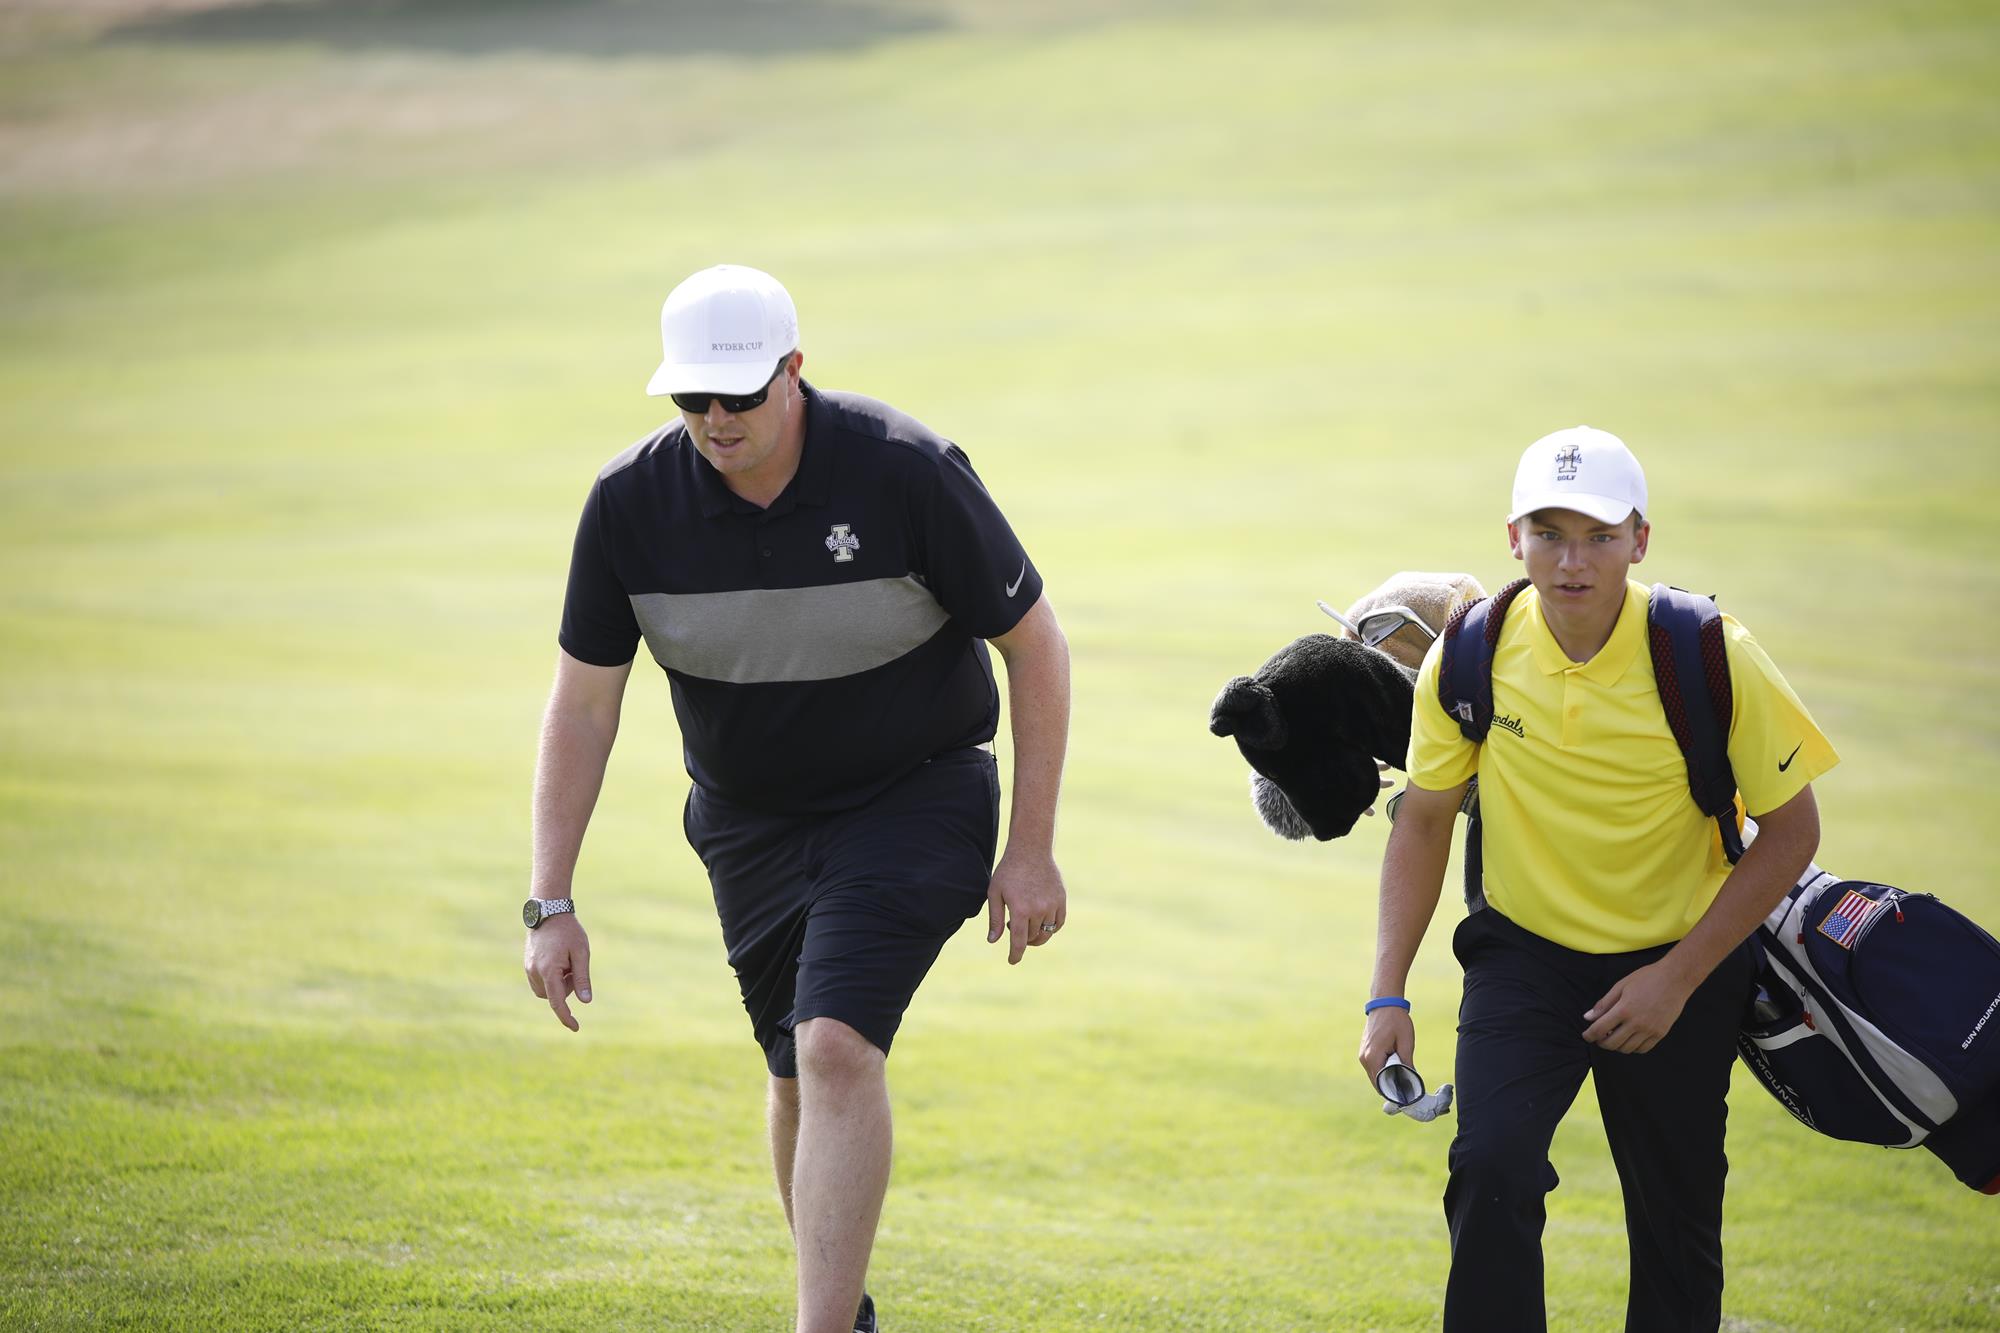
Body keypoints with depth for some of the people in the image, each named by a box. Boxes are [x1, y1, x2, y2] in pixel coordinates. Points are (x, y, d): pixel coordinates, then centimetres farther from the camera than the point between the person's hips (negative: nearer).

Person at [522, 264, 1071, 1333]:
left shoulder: (906, 472, -22)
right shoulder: (631, 502, -14)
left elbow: (1035, 644, -11)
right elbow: (582, 701, -4)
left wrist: (1032, 851, -11)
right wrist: (552, 903, -7)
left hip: (915, 801, -4)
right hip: (750, 823, 4)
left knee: (837, 1046, -22)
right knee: (798, 1077, 11)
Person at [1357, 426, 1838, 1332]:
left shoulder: (1709, 660, -18)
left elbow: (1790, 831, -9)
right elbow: (1424, 821, 2)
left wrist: (1679, 978, -14)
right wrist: (1388, 996, -4)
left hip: (1682, 961, -1)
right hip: (1523, 952, 1)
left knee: (1677, 1225, 5)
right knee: (1491, 1170, -21)